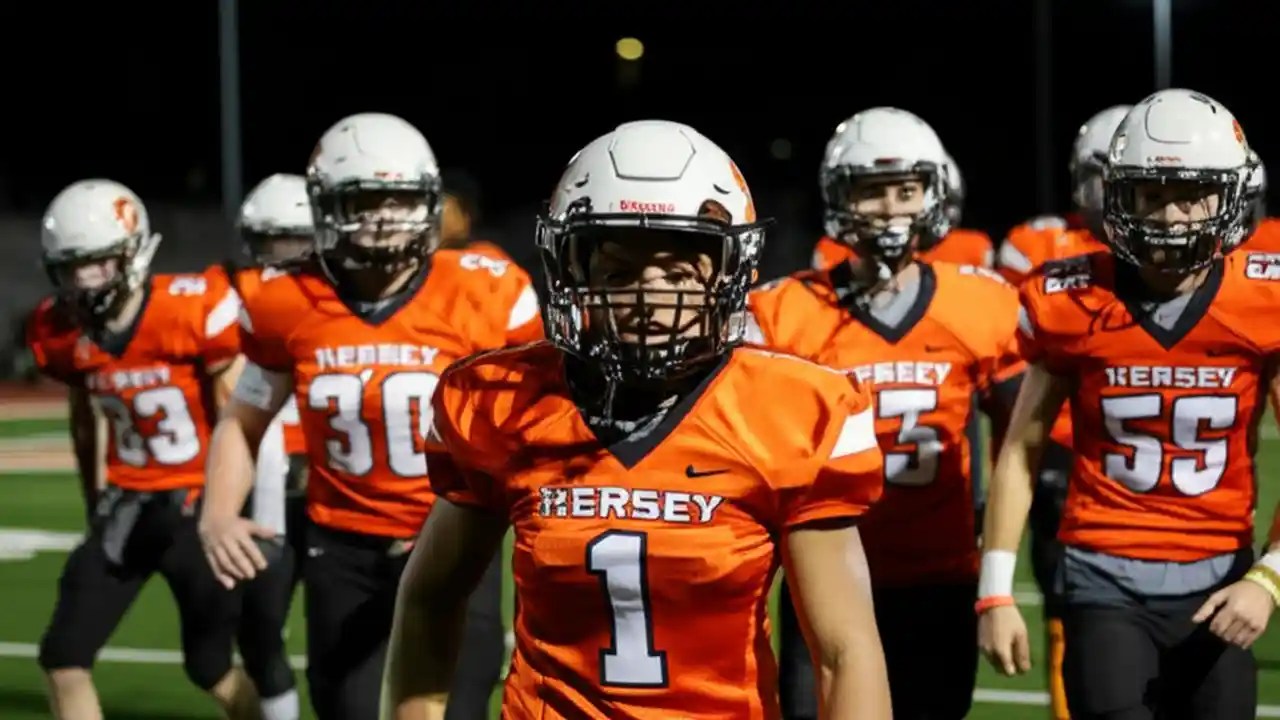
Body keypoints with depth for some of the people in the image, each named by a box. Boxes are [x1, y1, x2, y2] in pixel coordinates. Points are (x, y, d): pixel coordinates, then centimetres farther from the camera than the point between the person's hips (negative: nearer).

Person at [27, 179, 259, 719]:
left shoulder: (195, 311, -20)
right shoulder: (62, 332, -3)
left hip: (199, 502, -5)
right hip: (127, 504, 5)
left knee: (211, 669, 3)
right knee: (64, 658, -3)